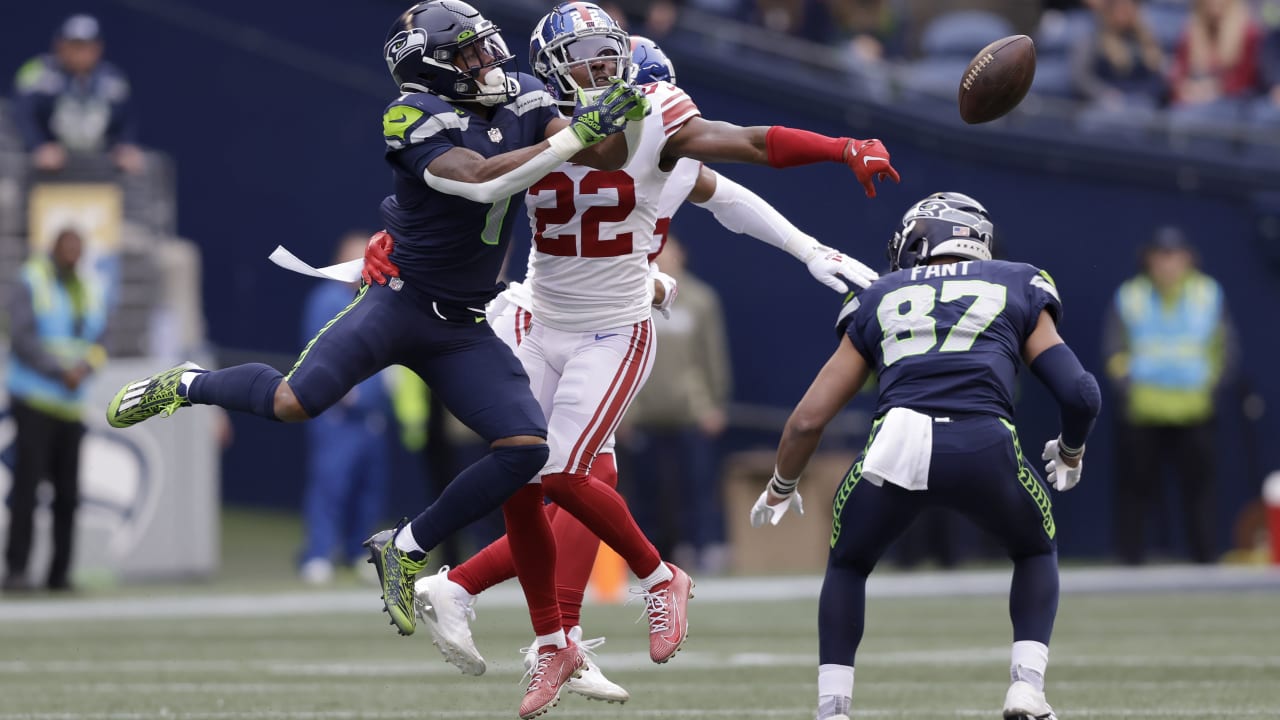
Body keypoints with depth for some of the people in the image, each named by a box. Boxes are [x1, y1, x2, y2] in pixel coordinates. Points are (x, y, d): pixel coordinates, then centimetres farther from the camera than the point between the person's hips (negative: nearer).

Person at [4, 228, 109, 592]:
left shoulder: (89, 290, 14)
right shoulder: (30, 284, -3)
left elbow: (98, 343, 13)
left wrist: (86, 367, -9)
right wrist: (61, 371, -19)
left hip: (73, 406, 6)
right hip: (34, 398, -6)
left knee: (68, 491, 2)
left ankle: (60, 572, 6)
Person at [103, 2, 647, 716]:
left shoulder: (520, 102, 4)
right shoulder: (419, 121, -16)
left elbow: (606, 161, 1)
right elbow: (482, 180, -30)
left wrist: (617, 120, -21)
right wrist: (577, 134, -33)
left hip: (463, 329, 6)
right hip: (399, 302, -6)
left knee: (526, 450, -11)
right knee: (292, 403, -19)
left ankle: (408, 550, 2)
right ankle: (186, 387, 13)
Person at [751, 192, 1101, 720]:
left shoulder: (878, 302, 28)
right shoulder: (1017, 289, 26)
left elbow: (807, 420, 26)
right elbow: (1081, 394, 15)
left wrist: (781, 489, 44)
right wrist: (1071, 453, 37)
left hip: (897, 442, 0)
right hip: (985, 446, 0)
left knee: (847, 566, 30)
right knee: (1035, 551, 31)